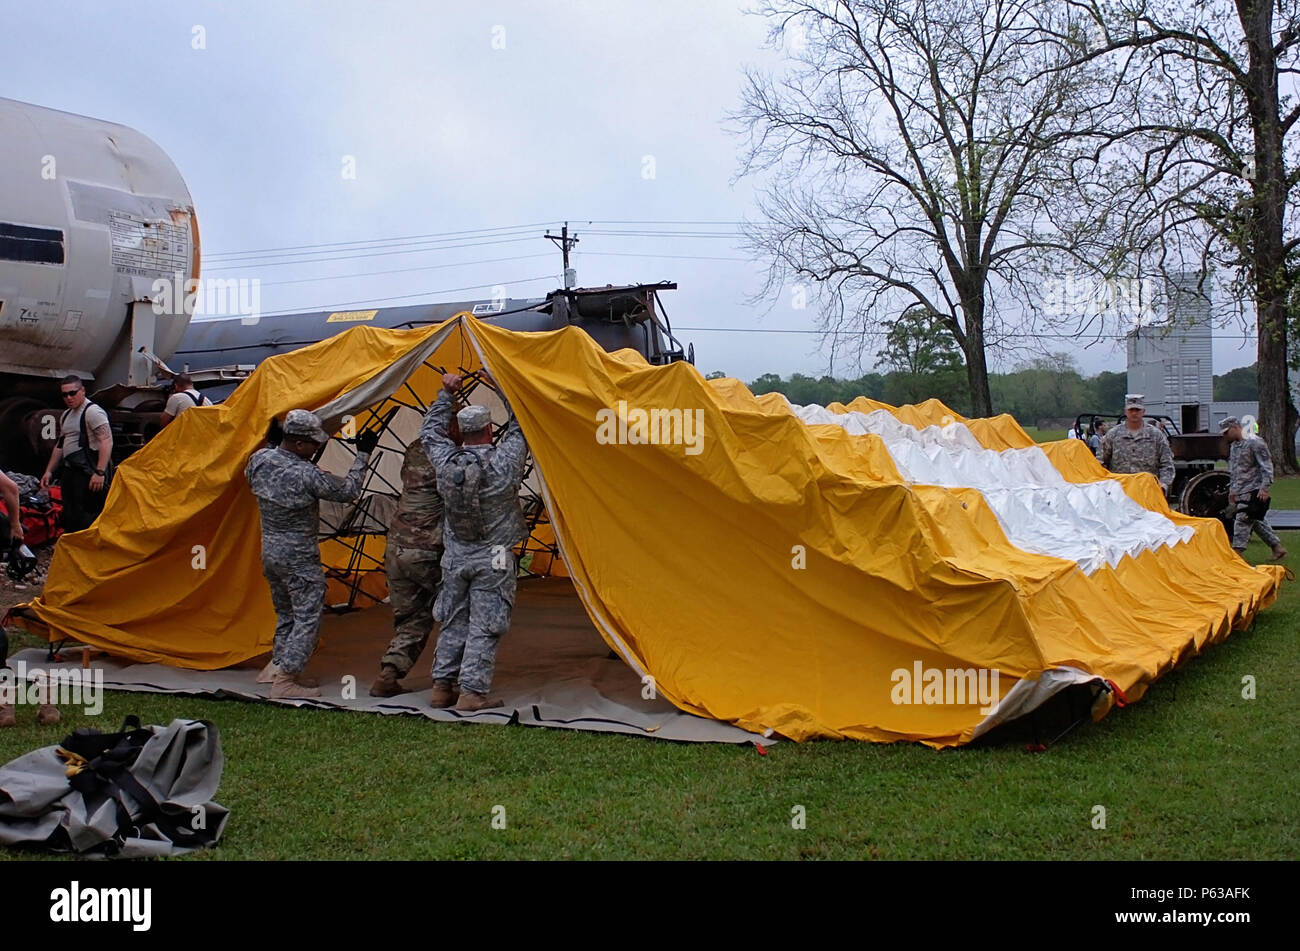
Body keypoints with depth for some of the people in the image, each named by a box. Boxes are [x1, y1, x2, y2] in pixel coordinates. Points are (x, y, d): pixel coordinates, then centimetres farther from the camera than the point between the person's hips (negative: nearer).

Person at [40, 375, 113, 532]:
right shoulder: (66, 415, 20)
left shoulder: (92, 412, -10)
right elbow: (60, 445, 29)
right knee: (69, 518, 12)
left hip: (88, 475, -10)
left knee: (86, 521, -14)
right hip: (70, 472, 10)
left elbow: (106, 441, -19)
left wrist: (99, 472, -26)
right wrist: (49, 471, 23)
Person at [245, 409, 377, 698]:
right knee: (307, 618, 0)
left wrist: (273, 442, 18)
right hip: (299, 557, -8)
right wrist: (362, 455, -4)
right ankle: (284, 681, -1)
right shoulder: (307, 475, -24)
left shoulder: (260, 459, -4)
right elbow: (348, 491, -13)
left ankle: (277, 666, 31)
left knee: (285, 613, 23)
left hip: (270, 551, 8)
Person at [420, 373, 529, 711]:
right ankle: (472, 691, 0)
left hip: (455, 556, 4)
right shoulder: (503, 462, -15)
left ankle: (442, 686, 19)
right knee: (484, 626, 1)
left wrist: (446, 394, 21)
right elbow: (520, 427, 1)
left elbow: (431, 432, 14)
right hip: (493, 559, -4)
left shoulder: (446, 461, -5)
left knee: (453, 623, 14)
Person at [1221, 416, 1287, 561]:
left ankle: (1238, 552, -9)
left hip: (1254, 491, -9)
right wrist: (1232, 489, 22)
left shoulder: (1255, 443, -11)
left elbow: (1267, 466, -15)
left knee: (1242, 520, -11)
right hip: (1241, 492, 9)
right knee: (1256, 521, 12)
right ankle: (1278, 547, 20)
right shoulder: (1234, 446, 16)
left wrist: (1264, 488, -21)